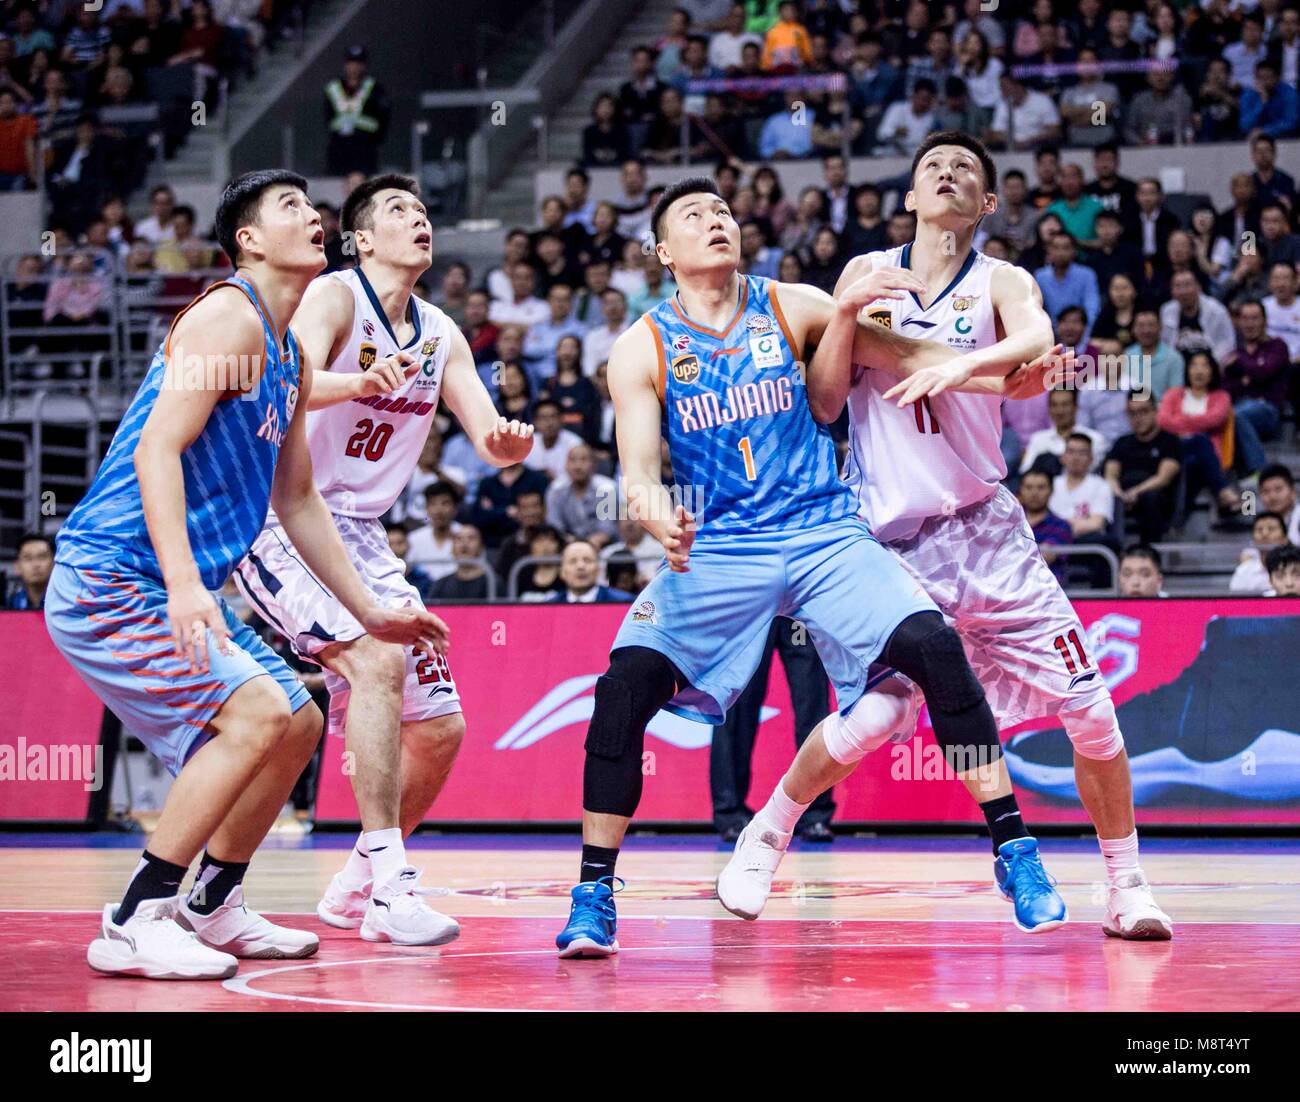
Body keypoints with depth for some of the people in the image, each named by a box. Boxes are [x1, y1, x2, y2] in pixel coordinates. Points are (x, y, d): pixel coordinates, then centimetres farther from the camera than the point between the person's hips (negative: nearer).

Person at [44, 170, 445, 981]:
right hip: (108, 580, -10)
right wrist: (183, 584, -32)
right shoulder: (229, 316, -12)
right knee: (256, 712, -23)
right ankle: (135, 922, -18)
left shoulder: (293, 358, 17)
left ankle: (211, 908, 25)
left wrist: (370, 611, 23)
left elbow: (298, 500, 25)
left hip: (180, 595, 10)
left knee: (299, 724, 14)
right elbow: (157, 449, -22)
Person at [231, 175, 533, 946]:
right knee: (377, 659, -31)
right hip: (283, 522, -8)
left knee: (440, 728, 5)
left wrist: (509, 442, -19)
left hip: (360, 535, 8)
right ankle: (389, 883, -31)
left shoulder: (440, 334, 12)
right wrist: (362, 382, -48)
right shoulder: (336, 296, -10)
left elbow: (490, 440, 6)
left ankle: (355, 888, 23)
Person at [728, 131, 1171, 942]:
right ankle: (763, 837, 15)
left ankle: (1128, 888, 10)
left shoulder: (1001, 283, 2)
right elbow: (823, 405, 2)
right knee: (876, 715, -9)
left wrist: (963, 363, -42)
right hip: (890, 536, -1)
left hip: (983, 525, 1)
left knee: (1089, 708, -4)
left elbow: (1037, 339, -22)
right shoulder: (867, 275, 6)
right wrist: (846, 318, -14)